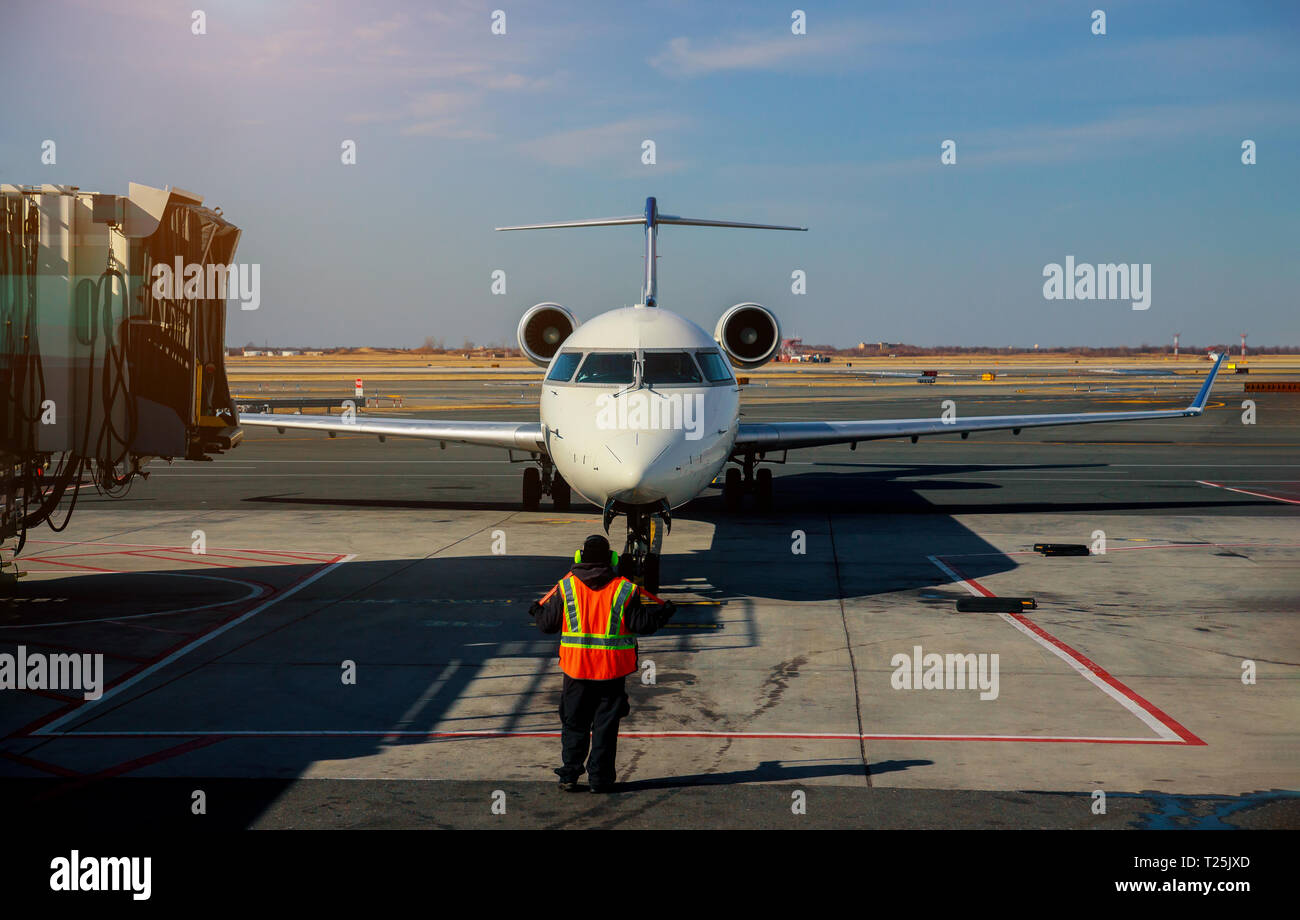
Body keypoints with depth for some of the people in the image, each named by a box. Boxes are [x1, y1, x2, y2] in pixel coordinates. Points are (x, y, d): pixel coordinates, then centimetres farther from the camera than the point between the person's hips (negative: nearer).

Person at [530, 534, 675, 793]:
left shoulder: (565, 587, -2)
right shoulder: (624, 590, -6)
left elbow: (548, 623, 3)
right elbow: (642, 623, -6)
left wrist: (537, 610, 25)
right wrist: (664, 611, 12)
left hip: (575, 668, 1)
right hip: (612, 671, -1)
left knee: (574, 723, 13)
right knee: (605, 725, 8)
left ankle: (569, 775, 13)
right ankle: (600, 778, 10)